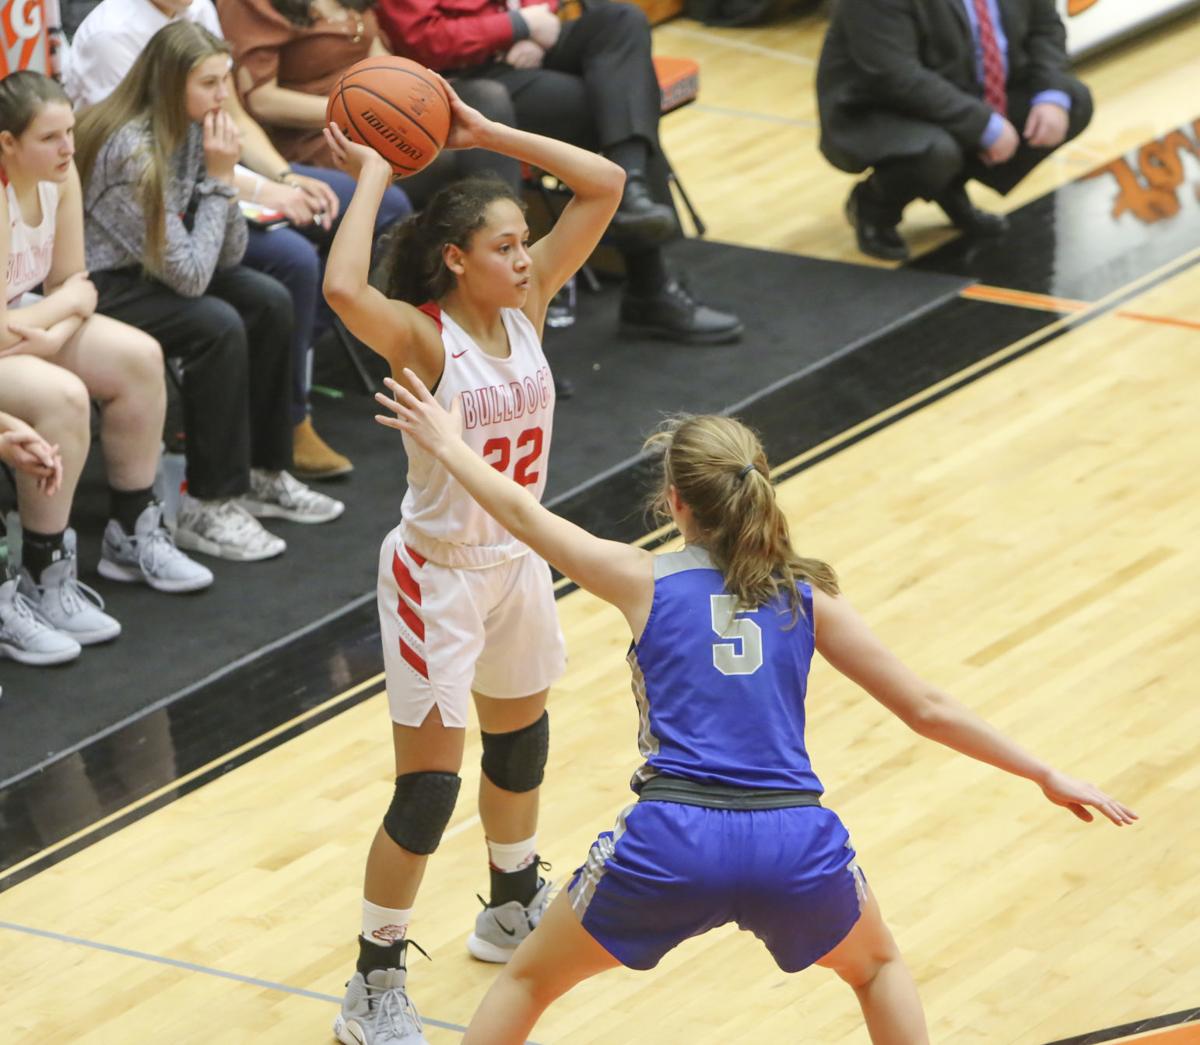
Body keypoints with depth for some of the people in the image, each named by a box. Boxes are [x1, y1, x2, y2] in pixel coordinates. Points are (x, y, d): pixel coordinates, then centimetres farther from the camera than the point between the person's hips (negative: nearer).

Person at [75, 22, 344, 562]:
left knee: (270, 303, -6)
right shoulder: (131, 150, -28)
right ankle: (208, 507, -17)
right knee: (218, 327, -26)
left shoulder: (193, 131, -3)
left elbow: (227, 257, -2)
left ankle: (262, 474, 6)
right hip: (98, 289, -8)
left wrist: (224, 179, -18)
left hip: (151, 272, 8)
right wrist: (219, 179, -22)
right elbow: (190, 275, -28)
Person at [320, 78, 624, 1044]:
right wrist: (372, 178, -32)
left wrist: (487, 134, -13)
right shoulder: (419, 336, -22)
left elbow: (604, 185, -8)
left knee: (521, 738, 25)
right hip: (438, 575, -7)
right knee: (429, 787, -5)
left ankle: (513, 911, 49)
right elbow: (344, 289, -45)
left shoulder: (527, 304, -5)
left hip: (516, 561, 7)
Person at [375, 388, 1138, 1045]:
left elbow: (524, 515, 22)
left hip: (674, 842, -1)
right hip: (793, 843, 1)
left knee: (530, 978, 23)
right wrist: (1046, 776, 21)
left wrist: (449, 445, 39)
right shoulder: (808, 595, 12)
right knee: (878, 967, 34)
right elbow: (928, 710, 13)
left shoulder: (648, 581, 9)